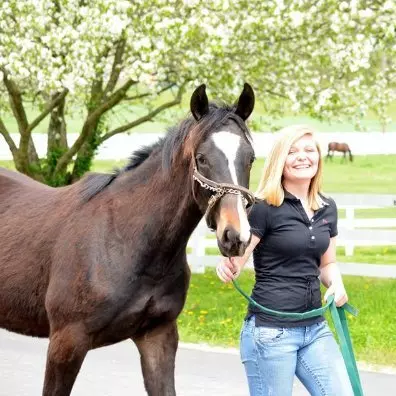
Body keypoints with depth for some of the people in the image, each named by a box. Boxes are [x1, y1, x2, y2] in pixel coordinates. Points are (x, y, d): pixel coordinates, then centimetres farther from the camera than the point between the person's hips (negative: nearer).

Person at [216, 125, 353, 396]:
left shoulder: (327, 208, 9)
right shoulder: (265, 208, -9)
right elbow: (236, 260, -14)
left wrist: (337, 284, -1)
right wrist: (228, 268, -37)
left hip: (315, 328, 6)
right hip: (271, 331, -6)